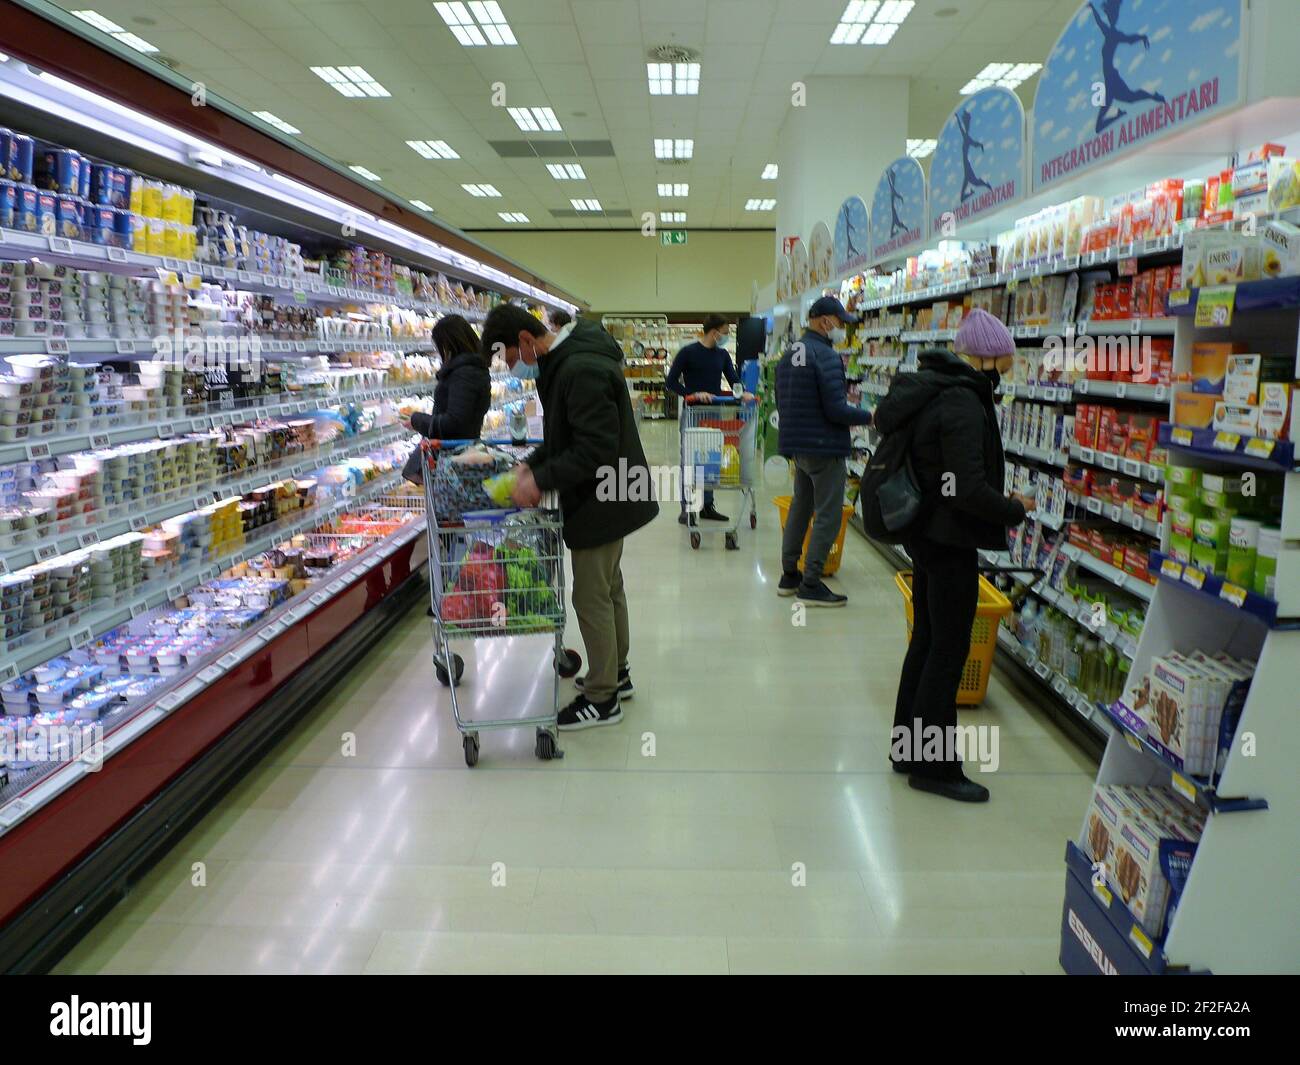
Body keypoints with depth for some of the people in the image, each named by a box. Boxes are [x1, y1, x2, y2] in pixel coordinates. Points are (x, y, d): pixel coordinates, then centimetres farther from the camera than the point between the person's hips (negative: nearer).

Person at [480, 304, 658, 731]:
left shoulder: (581, 371, -25)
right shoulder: (564, 362, 8)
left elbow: (595, 448, -28)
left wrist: (542, 479, -23)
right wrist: (532, 464, 3)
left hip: (600, 501, -11)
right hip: (610, 496, 11)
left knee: (592, 596, -1)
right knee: (609, 587, 20)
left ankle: (602, 698, 12)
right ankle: (615, 672, 36)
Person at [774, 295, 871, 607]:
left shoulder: (789, 354, 11)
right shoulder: (826, 356, -18)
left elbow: (781, 402, 18)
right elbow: (836, 409, -21)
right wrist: (869, 417, -8)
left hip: (795, 444, 9)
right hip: (824, 447, -9)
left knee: (800, 507, 18)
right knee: (828, 515, -2)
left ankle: (789, 576, 25)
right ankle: (811, 584, 1)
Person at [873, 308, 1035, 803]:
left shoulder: (925, 389, 9)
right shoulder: (962, 404, -21)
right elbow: (969, 489, -26)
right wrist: (1015, 510, -7)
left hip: (924, 533, 10)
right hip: (951, 542, -10)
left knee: (926, 640, 18)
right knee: (949, 651, 2)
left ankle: (908, 749, 30)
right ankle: (933, 765, 14)